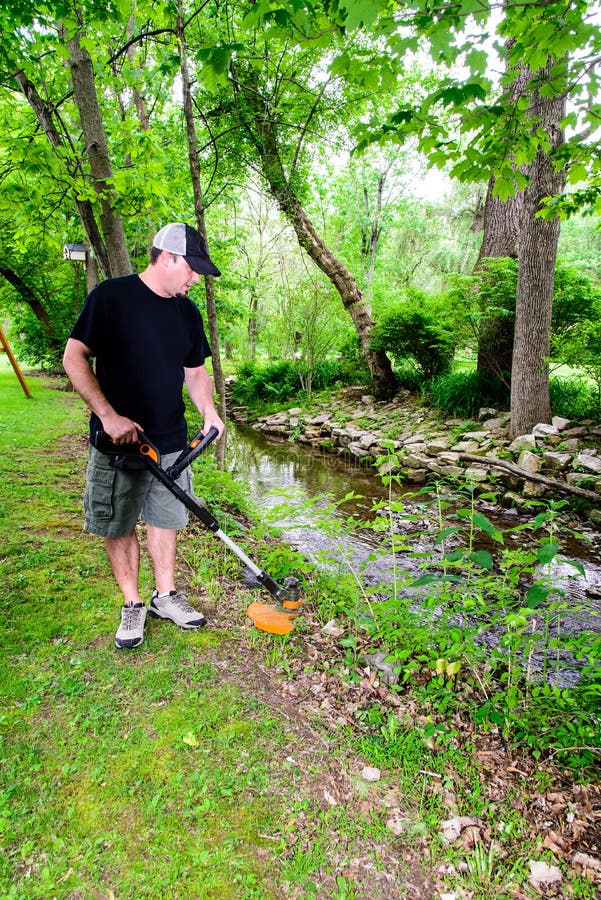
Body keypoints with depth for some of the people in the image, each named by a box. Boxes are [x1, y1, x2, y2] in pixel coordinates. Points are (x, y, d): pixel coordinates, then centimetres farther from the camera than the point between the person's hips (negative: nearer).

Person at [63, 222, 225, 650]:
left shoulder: (187, 312, 8)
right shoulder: (111, 295, -8)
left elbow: (195, 371, 15)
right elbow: (75, 357, -10)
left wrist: (209, 411, -3)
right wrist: (108, 415, -18)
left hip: (171, 440, 5)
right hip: (116, 440, -4)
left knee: (166, 518, 12)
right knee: (118, 525, 6)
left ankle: (165, 596, 29)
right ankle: (132, 604, 23)